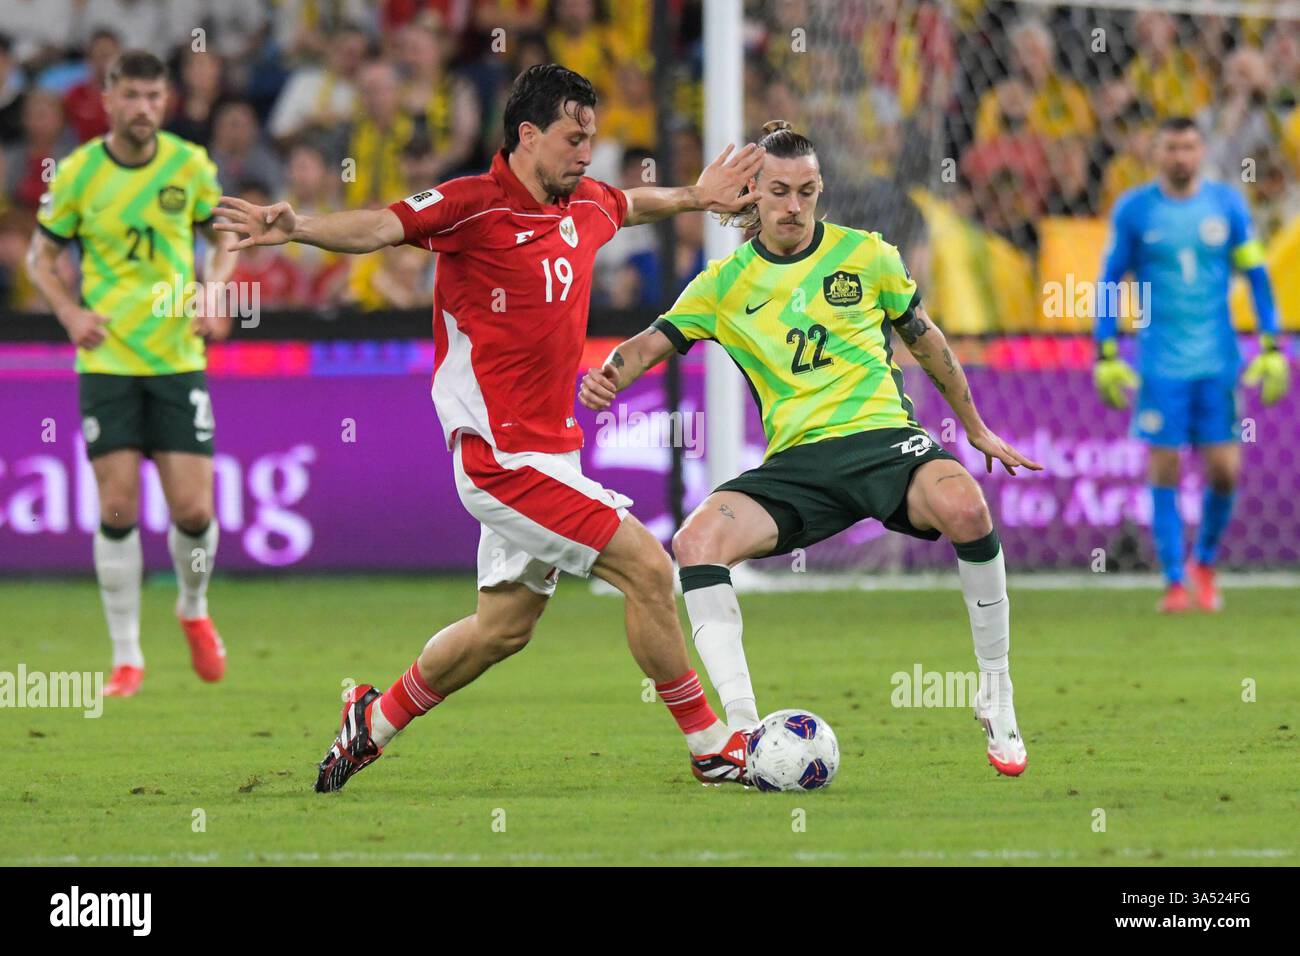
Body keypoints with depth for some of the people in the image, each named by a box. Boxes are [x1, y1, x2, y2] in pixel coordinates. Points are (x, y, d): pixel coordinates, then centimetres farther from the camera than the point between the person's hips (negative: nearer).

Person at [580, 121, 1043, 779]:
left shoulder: (865, 255, 8)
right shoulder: (726, 282, 10)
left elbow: (924, 339, 20)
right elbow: (655, 342, 2)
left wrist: (976, 428, 27)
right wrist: (610, 374, -22)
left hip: (881, 435, -2)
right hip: (795, 462, 2)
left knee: (963, 507, -35)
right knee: (697, 540, -26)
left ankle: (996, 696, -16)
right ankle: (743, 727, -26)